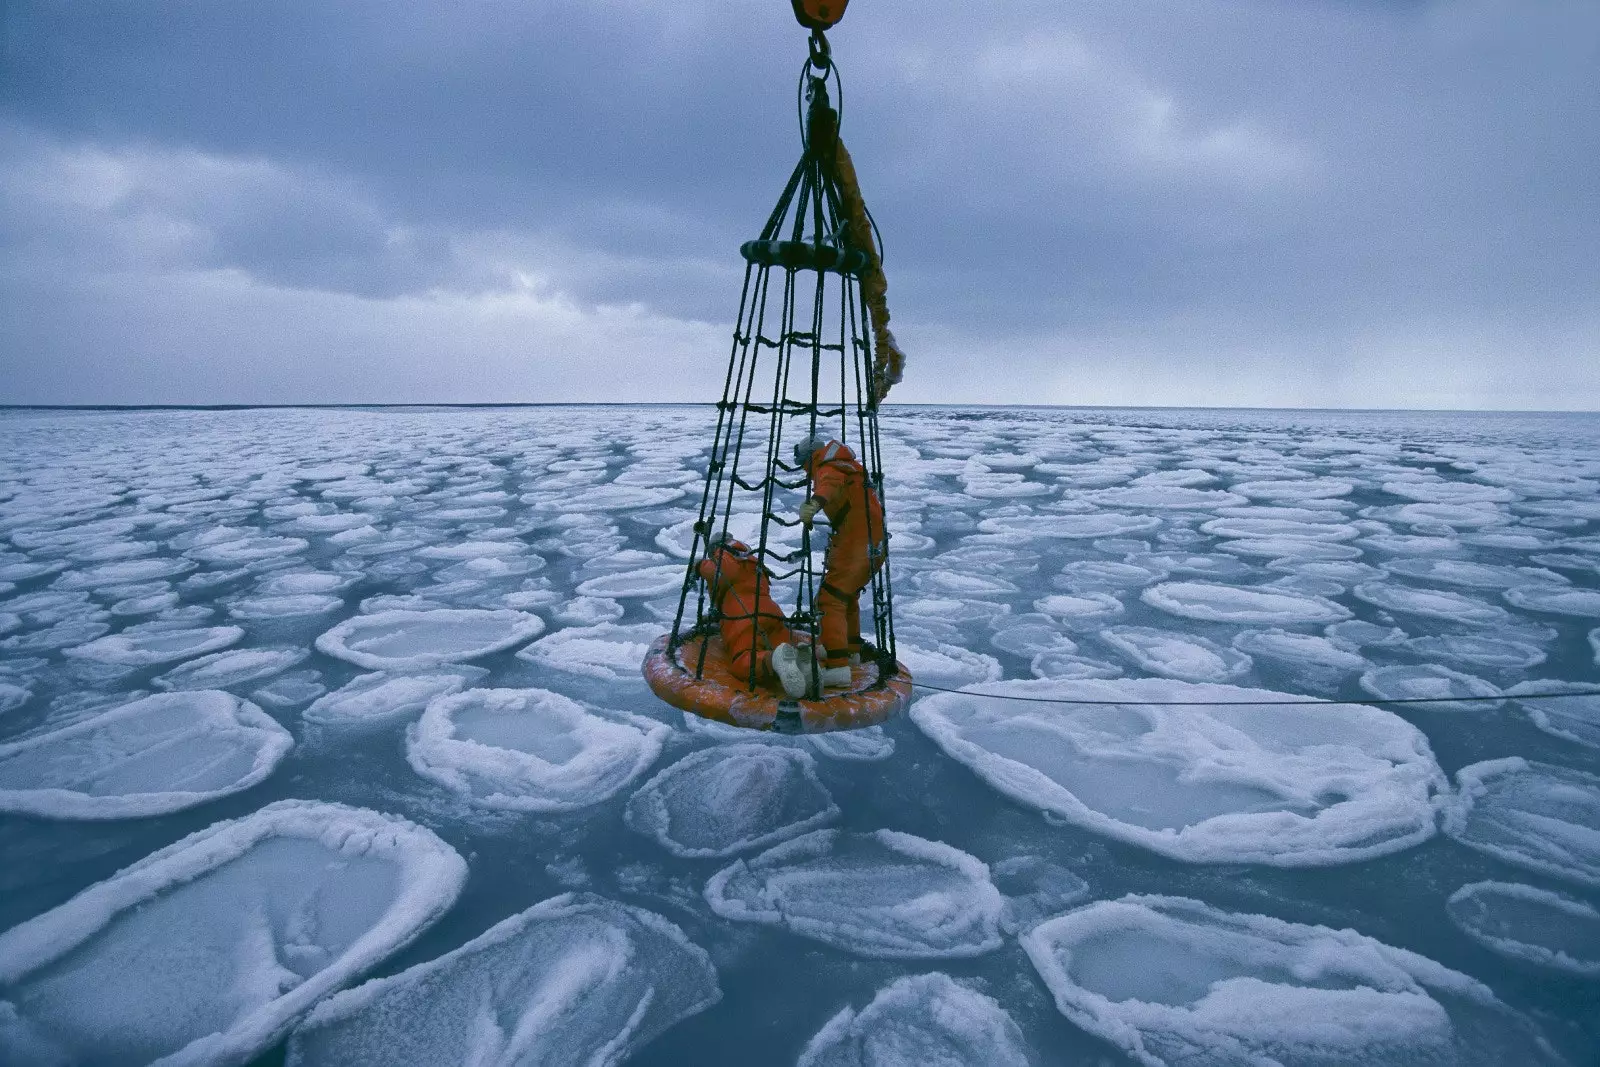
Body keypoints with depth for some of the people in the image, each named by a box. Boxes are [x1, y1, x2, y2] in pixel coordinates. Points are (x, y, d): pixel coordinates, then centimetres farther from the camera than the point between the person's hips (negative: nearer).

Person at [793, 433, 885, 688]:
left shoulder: (829, 469, -8)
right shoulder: (851, 468, 23)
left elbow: (830, 484, -34)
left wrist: (815, 502, -53)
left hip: (856, 546, -10)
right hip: (874, 546, 10)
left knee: (830, 599, -14)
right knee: (848, 596, 28)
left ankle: (837, 666, -23)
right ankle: (850, 648, 42)